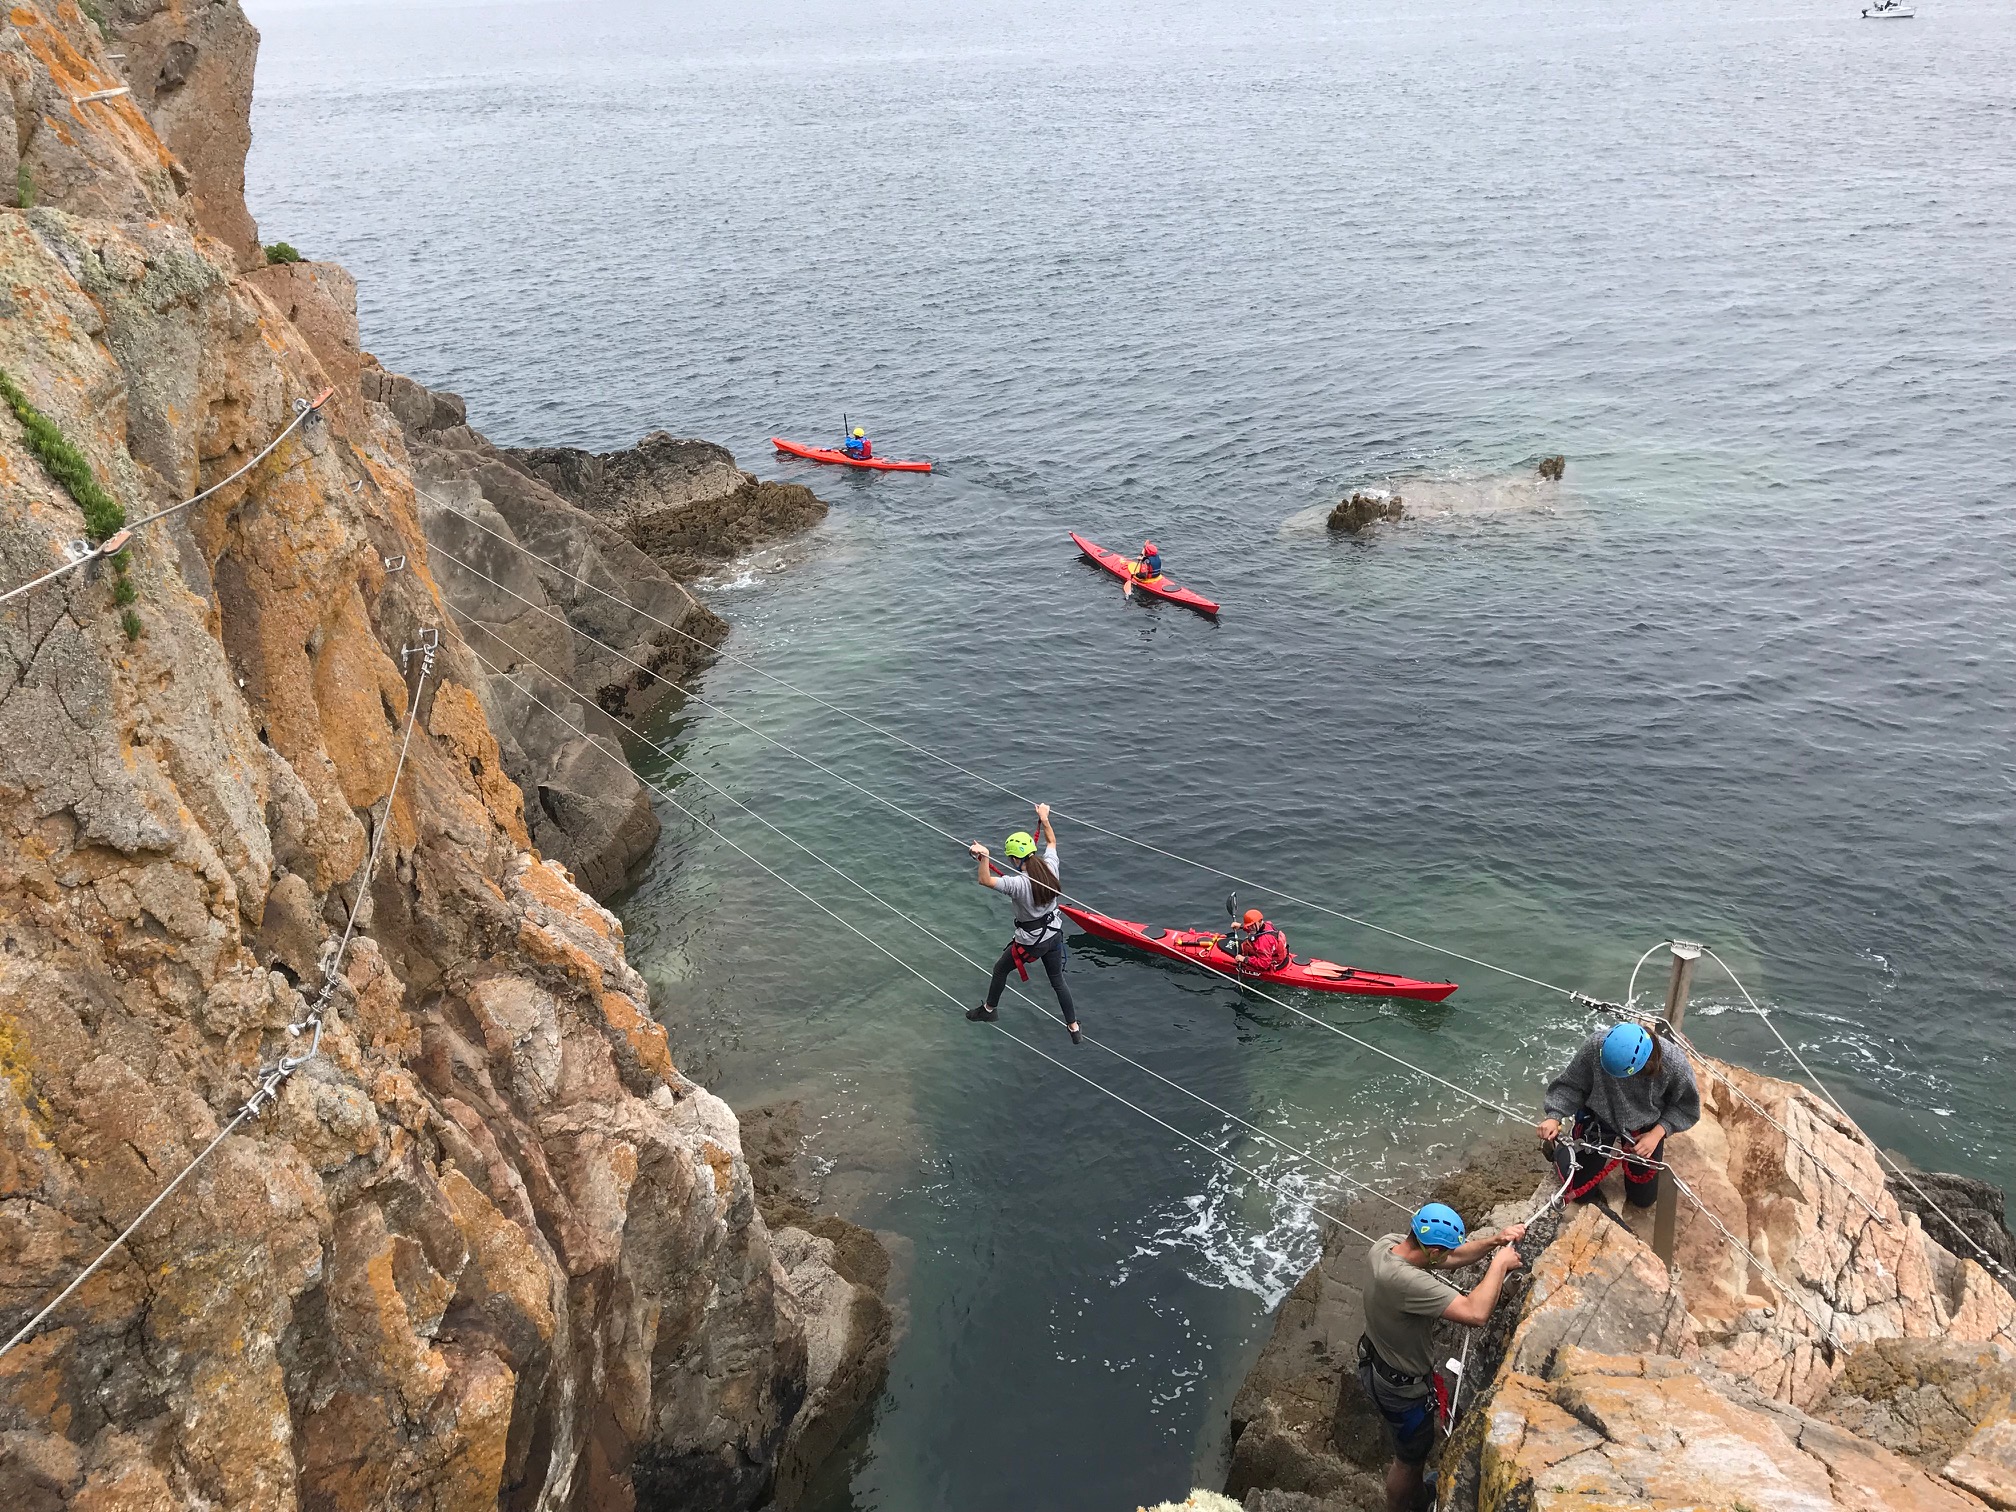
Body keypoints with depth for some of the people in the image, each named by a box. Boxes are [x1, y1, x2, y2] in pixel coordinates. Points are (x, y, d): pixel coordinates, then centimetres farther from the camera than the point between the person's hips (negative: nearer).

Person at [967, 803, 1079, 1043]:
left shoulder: (1018, 883, -33)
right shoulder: (1049, 868, -15)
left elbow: (986, 880, -36)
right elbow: (1051, 841, 4)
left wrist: (984, 857, -49)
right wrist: (1045, 819, 10)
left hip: (1030, 942, -5)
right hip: (1054, 935, 6)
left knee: (1000, 969, 23)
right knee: (1057, 981, 23)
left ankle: (988, 1010, 44)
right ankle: (1074, 1027, 31)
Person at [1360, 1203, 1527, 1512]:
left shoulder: (1387, 1244, -16)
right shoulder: (1406, 1281, -43)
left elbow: (1452, 1258, -1)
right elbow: (1476, 1314, -45)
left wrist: (1494, 1241, -14)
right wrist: (1499, 1263, -31)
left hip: (1378, 1363, 9)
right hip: (1401, 1387, -9)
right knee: (1410, 1459, 20)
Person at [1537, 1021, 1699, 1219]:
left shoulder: (1674, 1063, -32)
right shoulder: (1595, 1046, -33)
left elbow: (1686, 1106, -11)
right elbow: (1570, 1085, -16)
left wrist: (1657, 1133, -22)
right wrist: (1554, 1117, -29)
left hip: (1644, 1131, 1)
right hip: (1599, 1121, -1)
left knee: (1643, 1199, 13)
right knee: (1579, 1193, 3)